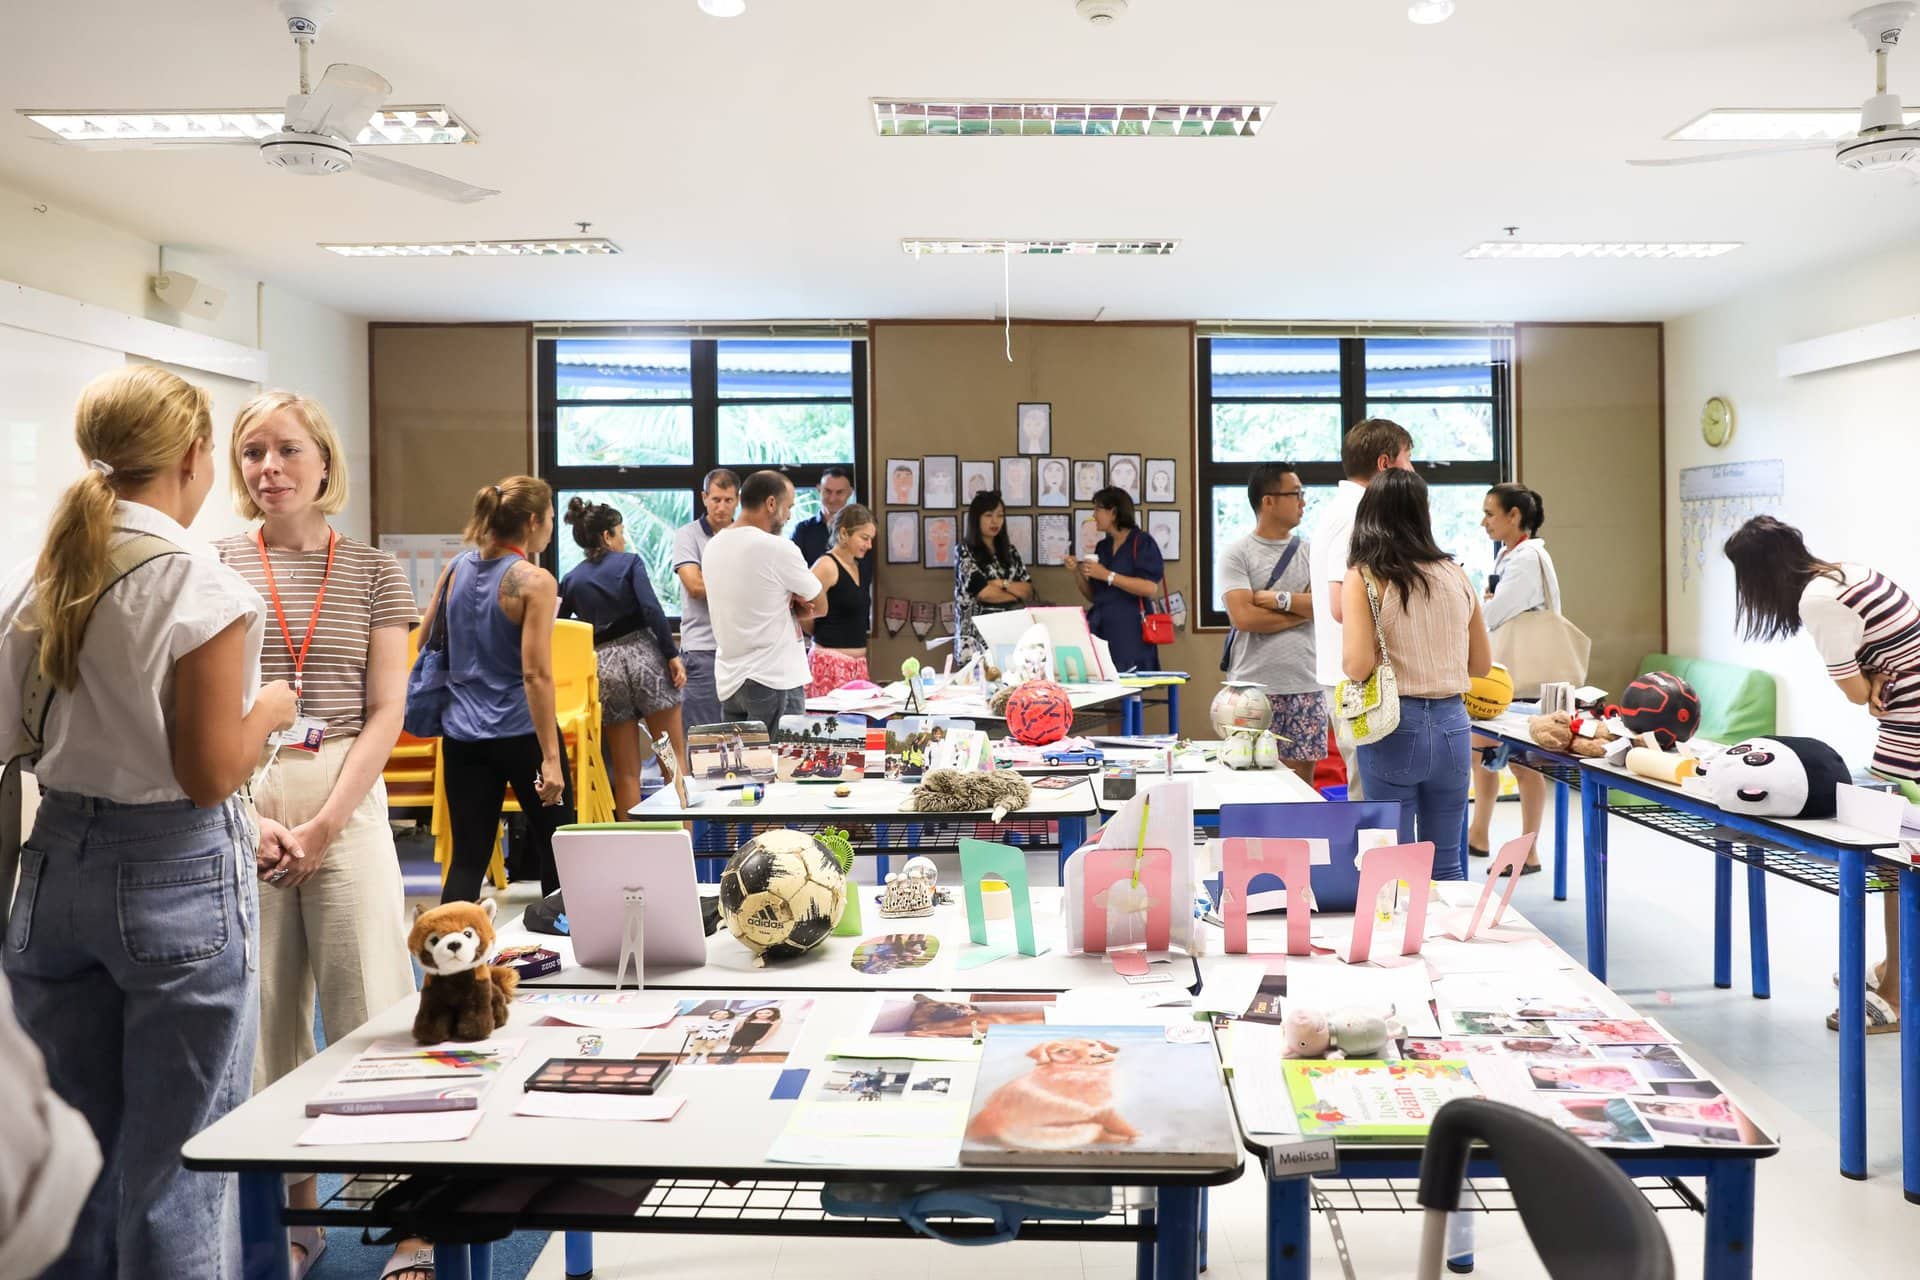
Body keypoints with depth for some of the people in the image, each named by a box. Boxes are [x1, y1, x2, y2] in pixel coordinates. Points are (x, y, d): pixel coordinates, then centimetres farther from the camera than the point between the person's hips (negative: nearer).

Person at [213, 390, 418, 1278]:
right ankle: (294, 1209, 22)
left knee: (371, 1006, -1)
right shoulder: (215, 566, 6)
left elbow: (386, 712, 0)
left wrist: (324, 823, -10)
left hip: (345, 801, -1)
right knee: (262, 1012, 7)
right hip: (237, 803, 1)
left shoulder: (374, 572, 5)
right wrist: (240, 816, -9)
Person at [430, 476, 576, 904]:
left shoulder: (455, 569, 5)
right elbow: (536, 673, -18)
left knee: (467, 859, 7)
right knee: (556, 851, 11)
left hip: (463, 735, 5)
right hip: (522, 732, -5)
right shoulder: (535, 581, -13)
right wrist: (550, 757, -19)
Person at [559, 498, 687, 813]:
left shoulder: (571, 580, 11)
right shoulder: (629, 562, 1)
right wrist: (672, 654, -13)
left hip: (604, 666, 4)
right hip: (644, 656, -3)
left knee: (626, 771, 8)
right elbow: (652, 610, -12)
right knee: (675, 757, 2)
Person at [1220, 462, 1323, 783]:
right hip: (1253, 687, -3)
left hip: (1305, 686, 4)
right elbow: (1244, 617, -12)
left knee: (1302, 778, 6)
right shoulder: (1237, 554, -1)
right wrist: (1301, 611, -4)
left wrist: (1280, 599, -10)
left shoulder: (1310, 552, 12)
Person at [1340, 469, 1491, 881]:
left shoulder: (1364, 579, -9)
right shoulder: (1455, 576, 4)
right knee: (1446, 863, 15)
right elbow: (1482, 663, 12)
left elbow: (1357, 665, -18)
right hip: (1451, 723, 4)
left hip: (1394, 727, -4)